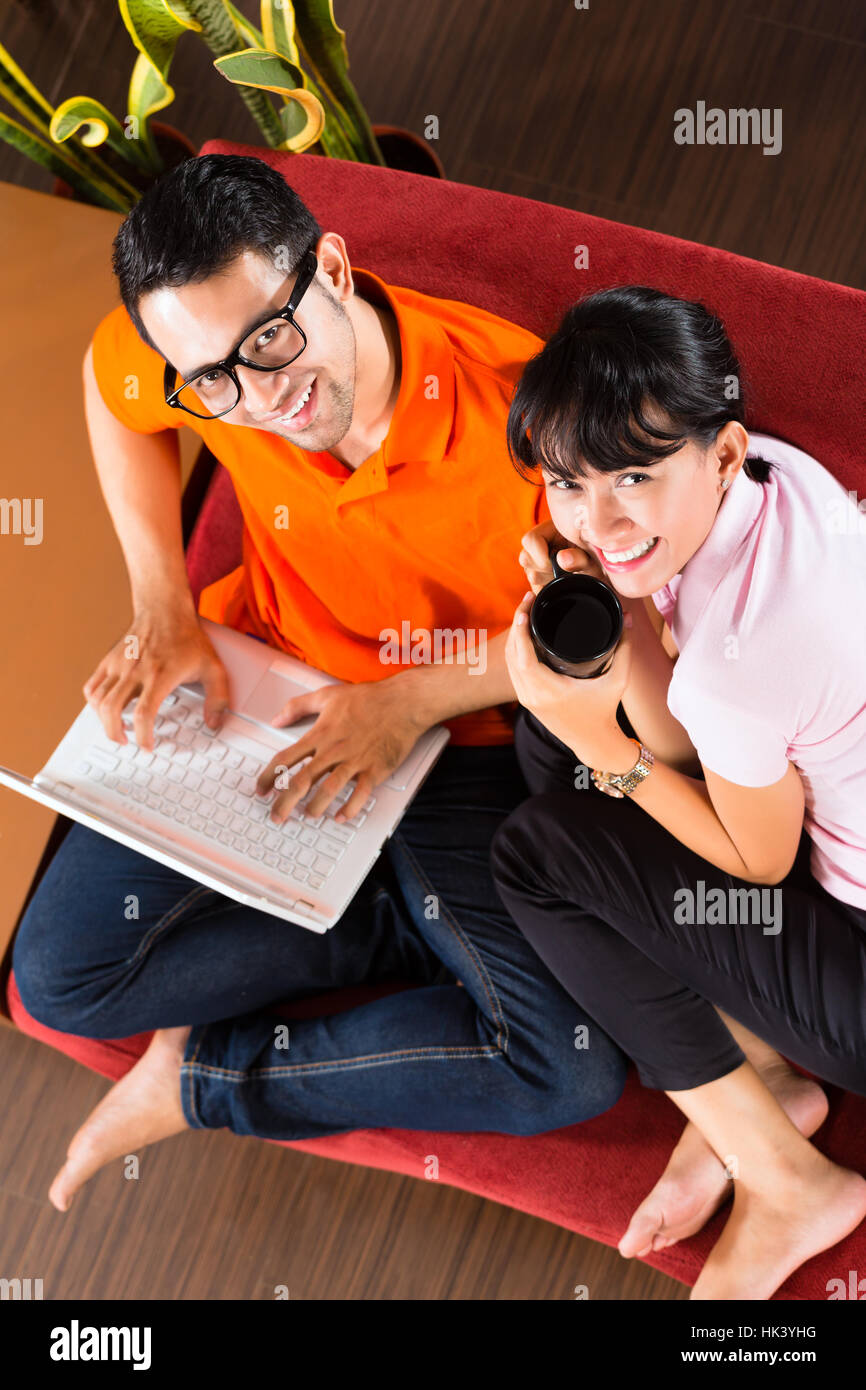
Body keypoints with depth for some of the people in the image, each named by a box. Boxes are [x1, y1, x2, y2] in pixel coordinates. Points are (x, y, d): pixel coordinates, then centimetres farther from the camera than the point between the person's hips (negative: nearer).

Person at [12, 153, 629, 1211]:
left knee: (577, 1068, -20)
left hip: (459, 730, -2)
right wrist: (161, 607, -2)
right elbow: (110, 382, 9)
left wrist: (412, 700, -24)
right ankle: (406, 925, -1)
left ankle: (201, 1079, -3)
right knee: (61, 975, -8)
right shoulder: (204, 369, -18)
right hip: (261, 687, 3)